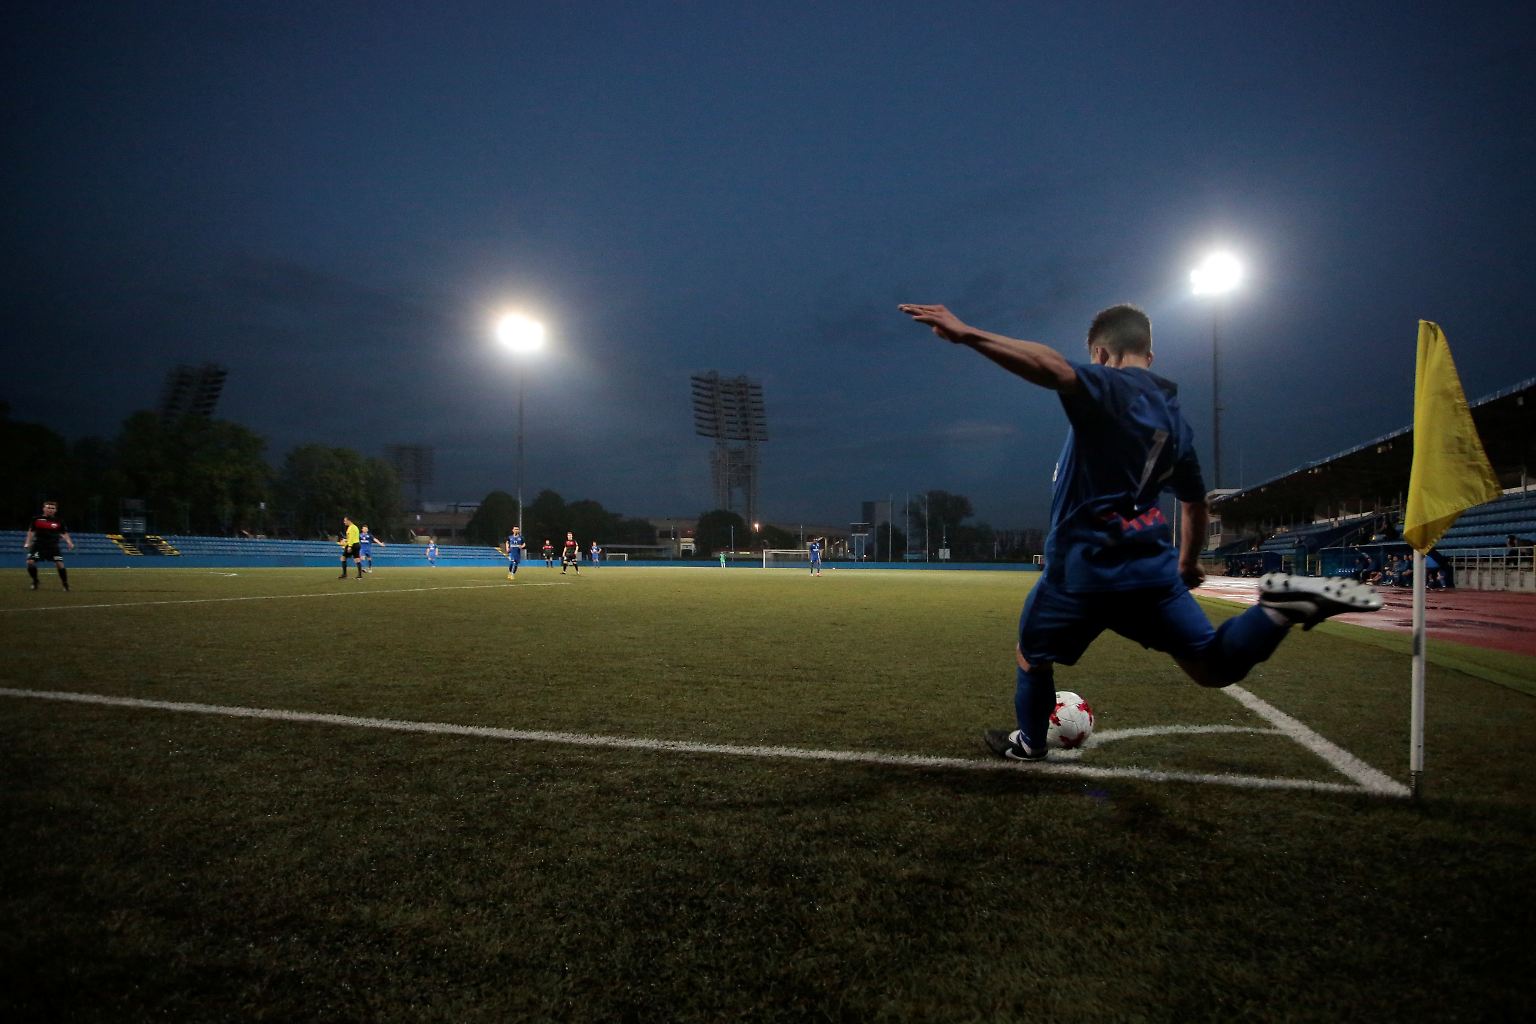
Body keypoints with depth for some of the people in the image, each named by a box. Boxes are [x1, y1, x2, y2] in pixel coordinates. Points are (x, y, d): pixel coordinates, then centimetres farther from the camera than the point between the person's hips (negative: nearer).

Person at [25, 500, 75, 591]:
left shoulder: (59, 521, 1)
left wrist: (70, 543, -11)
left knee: (60, 564, -10)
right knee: (30, 562, -11)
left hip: (53, 546, -1)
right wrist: (27, 543, 3)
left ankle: (65, 584, 4)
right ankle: (35, 581, 13)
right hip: (38, 545, 1)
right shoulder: (37, 519, 1)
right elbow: (31, 532, 11)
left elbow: (64, 534, 5)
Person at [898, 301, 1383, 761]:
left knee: (1031, 656, 19)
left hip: (1082, 569, -6)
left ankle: (1028, 744, 35)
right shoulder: (1175, 418, 17)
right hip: (1153, 567, 6)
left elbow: (1052, 367, -31)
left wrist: (966, 334, -41)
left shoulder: (1107, 388, -7)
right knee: (1213, 668, 10)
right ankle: (1280, 605, -15)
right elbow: (1195, 504, 27)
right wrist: (1189, 562, 43)